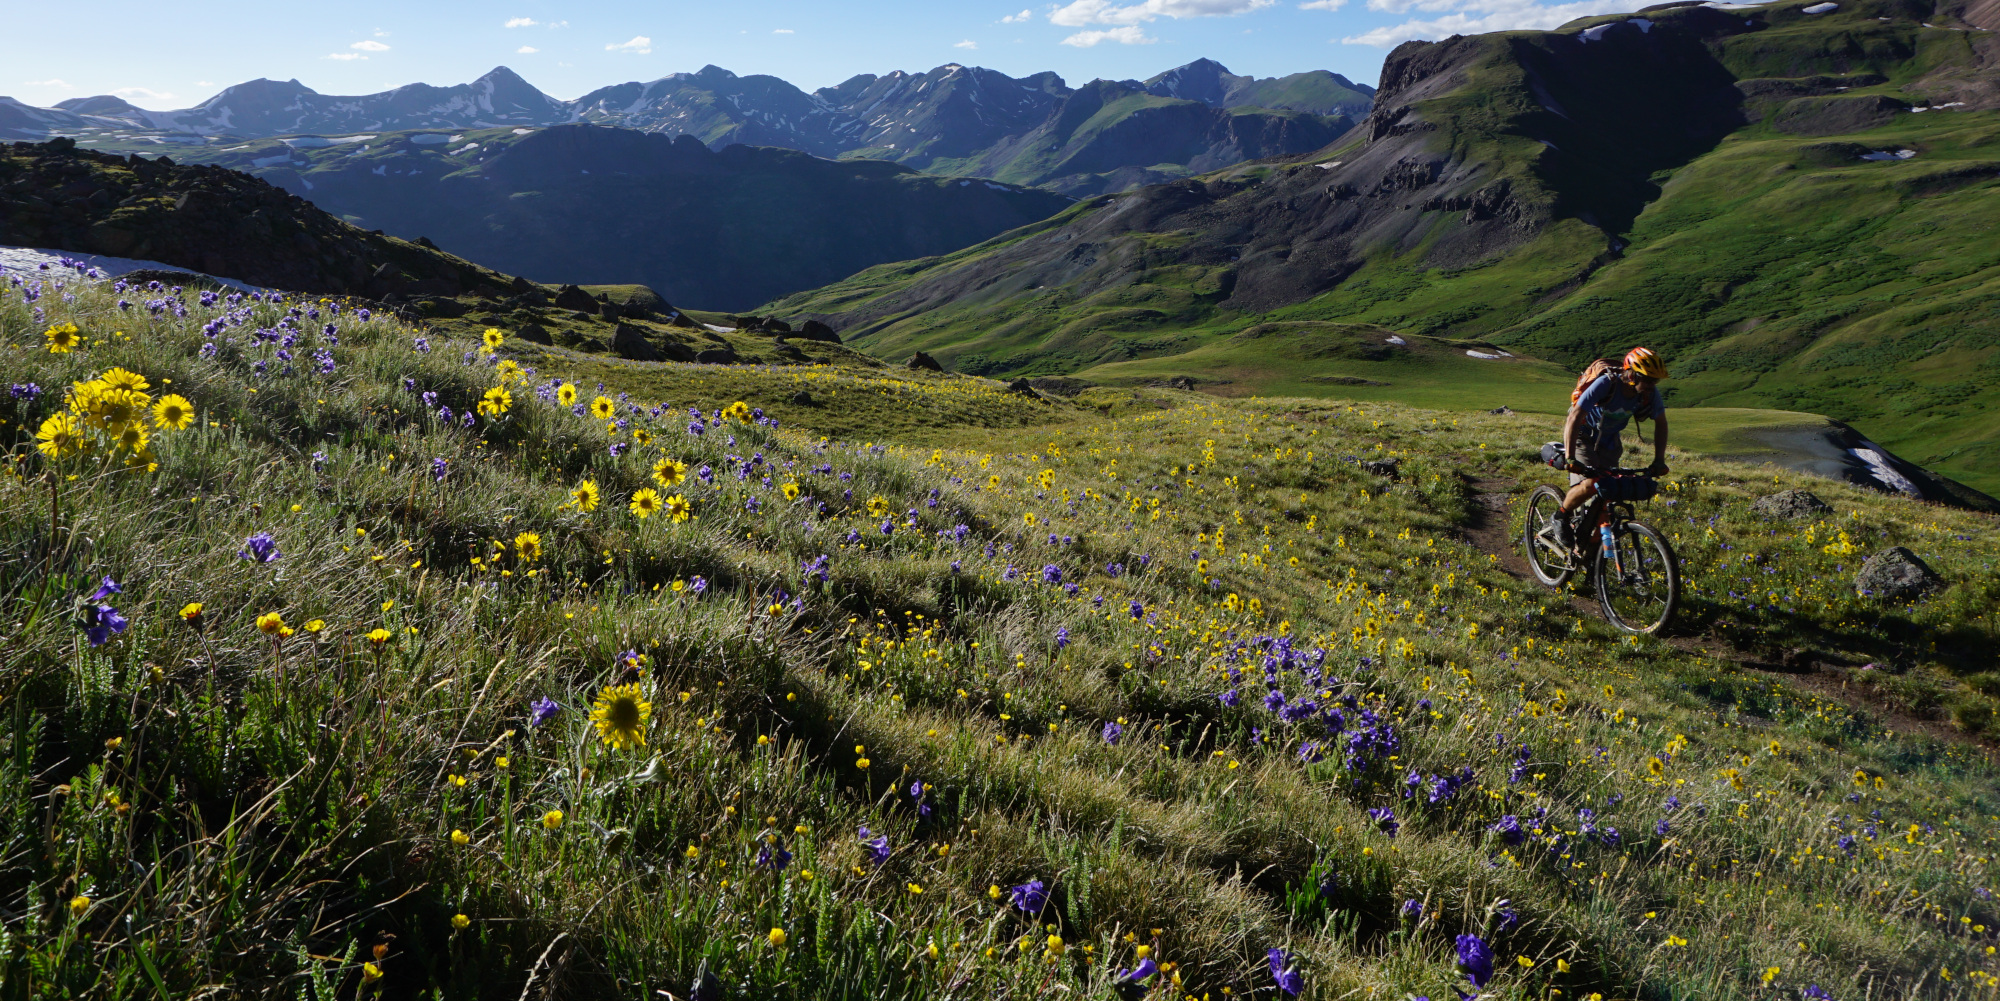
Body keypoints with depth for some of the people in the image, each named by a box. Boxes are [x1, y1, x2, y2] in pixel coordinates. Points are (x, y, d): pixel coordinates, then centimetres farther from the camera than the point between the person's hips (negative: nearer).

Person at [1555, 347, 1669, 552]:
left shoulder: (1650, 393, -18)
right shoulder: (1605, 384, -33)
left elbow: (1660, 423, -3)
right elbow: (1575, 417, -37)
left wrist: (1659, 460, -11)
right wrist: (1570, 458, -45)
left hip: (1609, 442, 5)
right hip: (1584, 437, -5)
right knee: (1590, 485, -26)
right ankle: (1561, 516, 2)